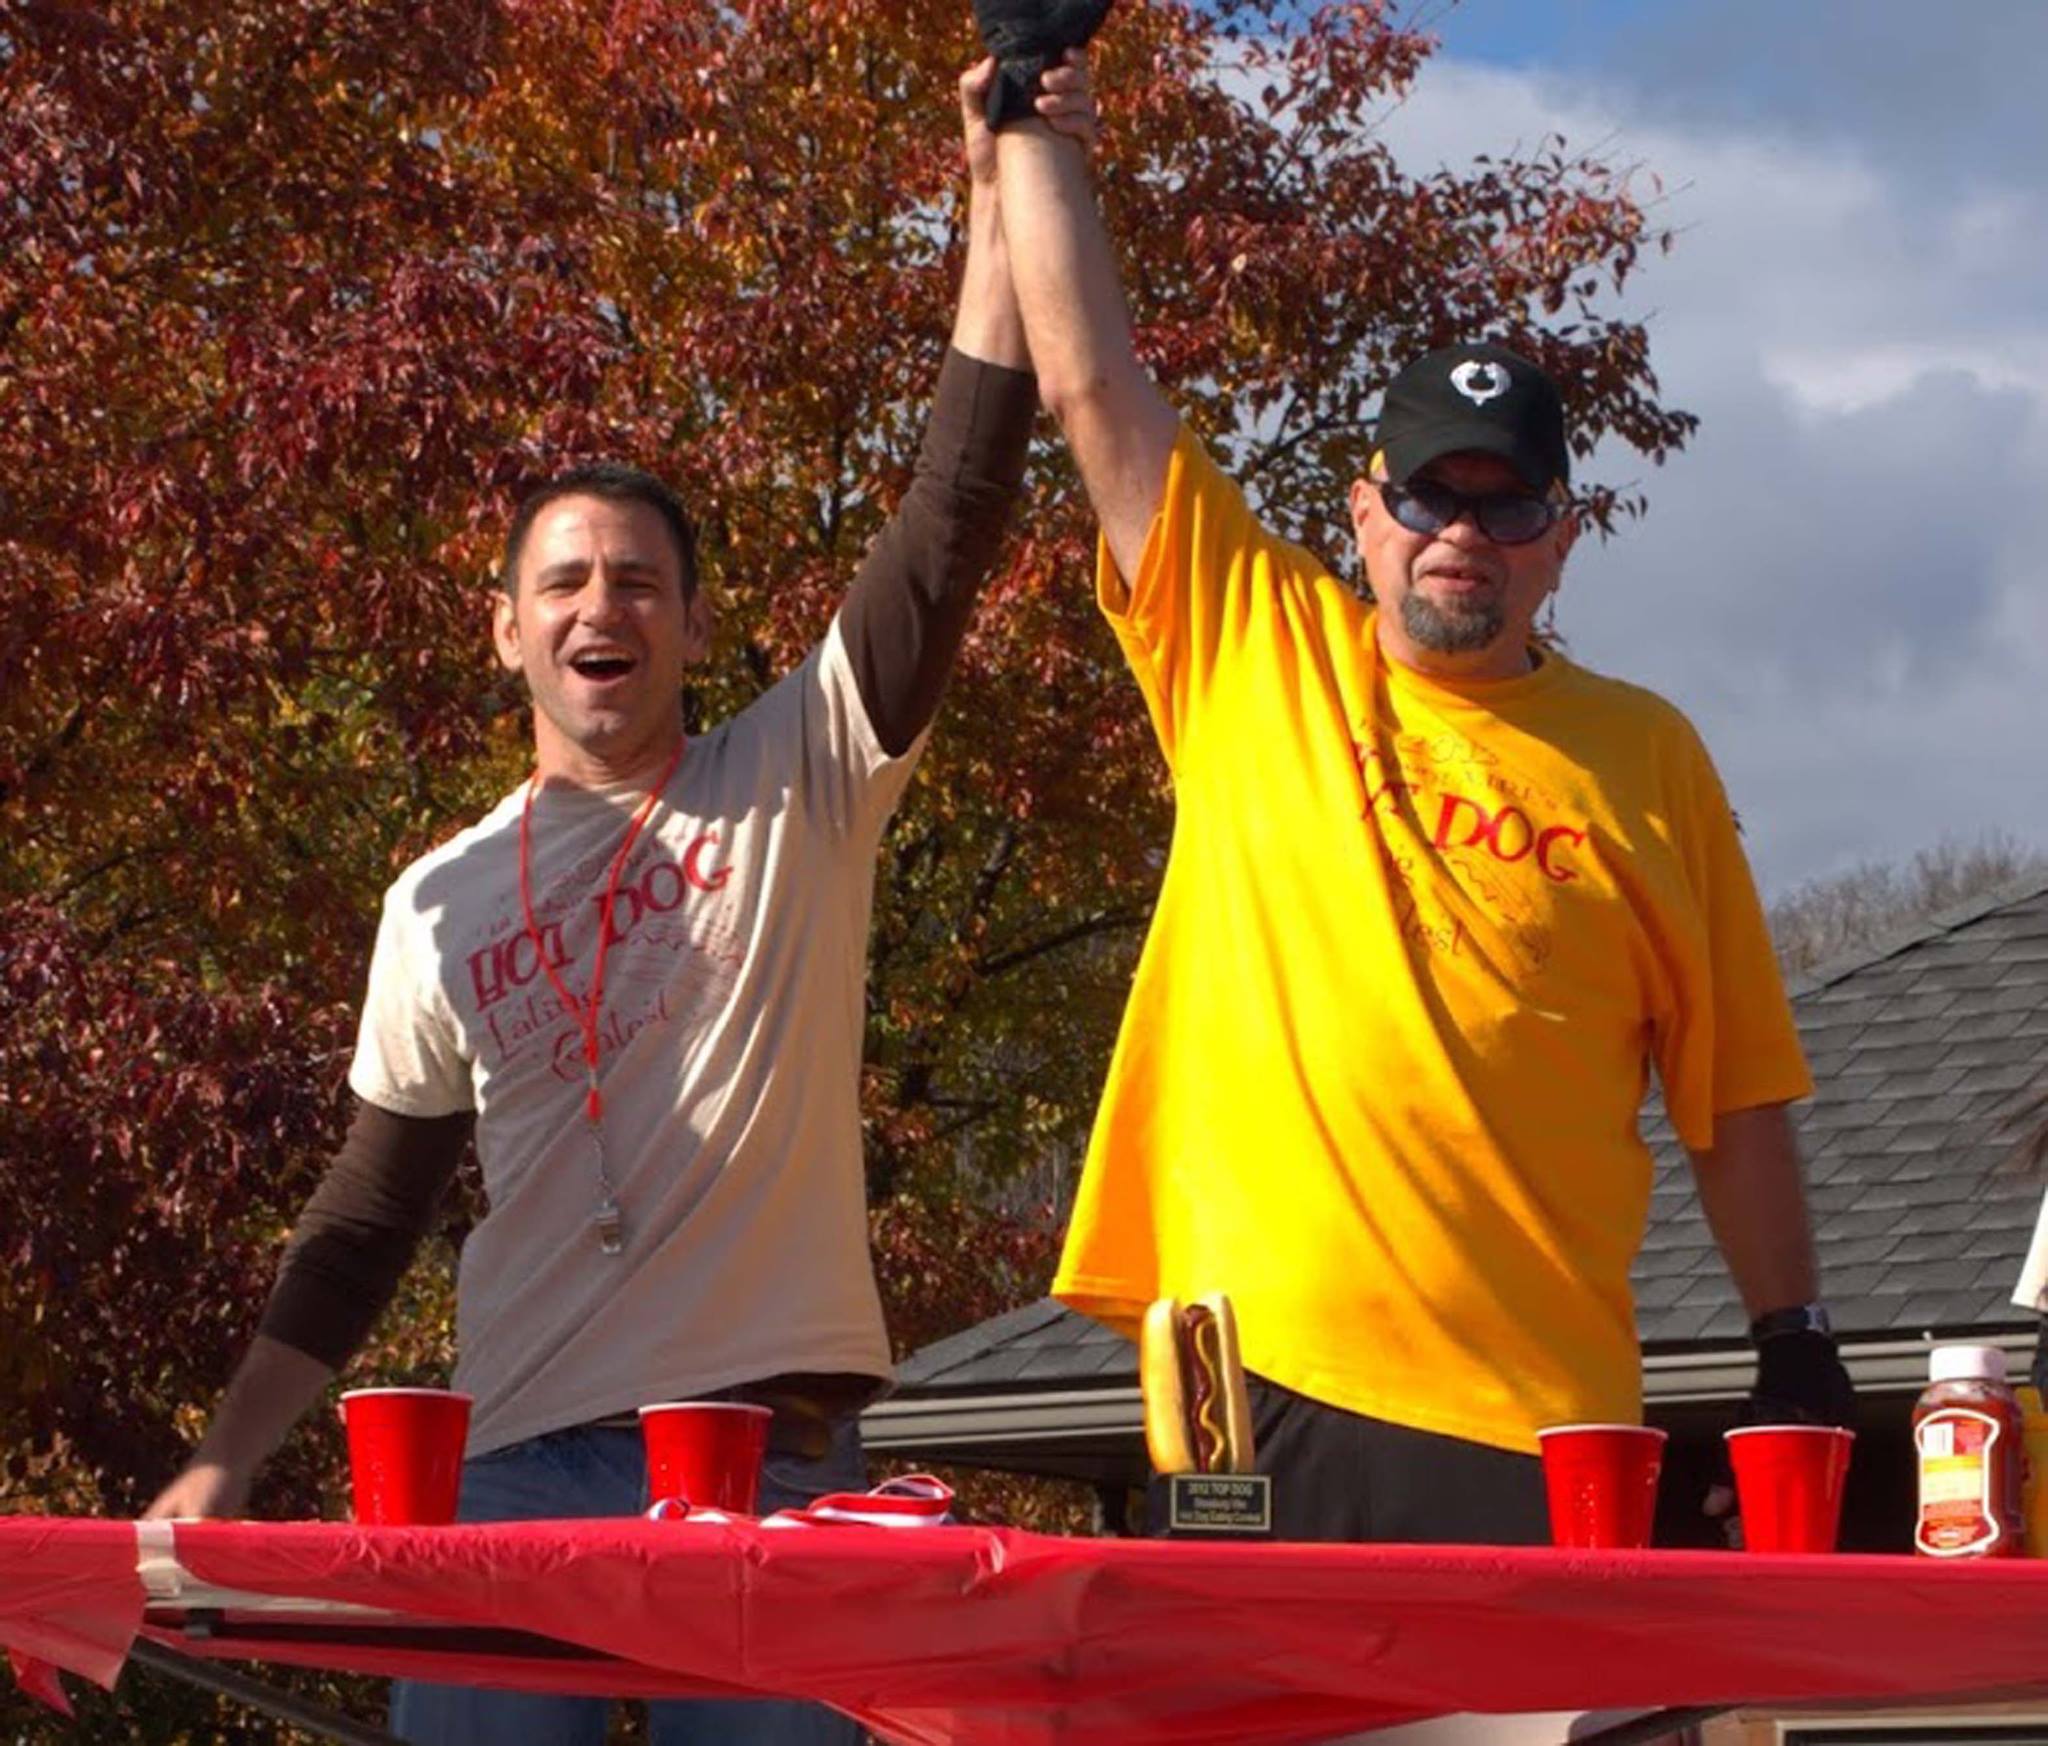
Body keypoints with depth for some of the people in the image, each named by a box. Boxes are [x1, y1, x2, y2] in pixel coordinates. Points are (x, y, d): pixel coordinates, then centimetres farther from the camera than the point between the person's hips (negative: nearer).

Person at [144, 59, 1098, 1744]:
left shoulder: (798, 785, 5)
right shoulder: (442, 903, 13)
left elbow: (950, 528, -7)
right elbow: (368, 1218, 17)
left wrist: (1005, 216, -17)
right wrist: (220, 1466, 10)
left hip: (774, 1450, -2)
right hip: (520, 1465, 2)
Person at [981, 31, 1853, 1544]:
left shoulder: (1646, 757, 9)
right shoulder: (1246, 654, 11)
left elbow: (1735, 1093, 10)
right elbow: (1091, 382, 10)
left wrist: (1799, 1352, 7)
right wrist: (1032, 128, 13)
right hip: (1253, 1381, 1)